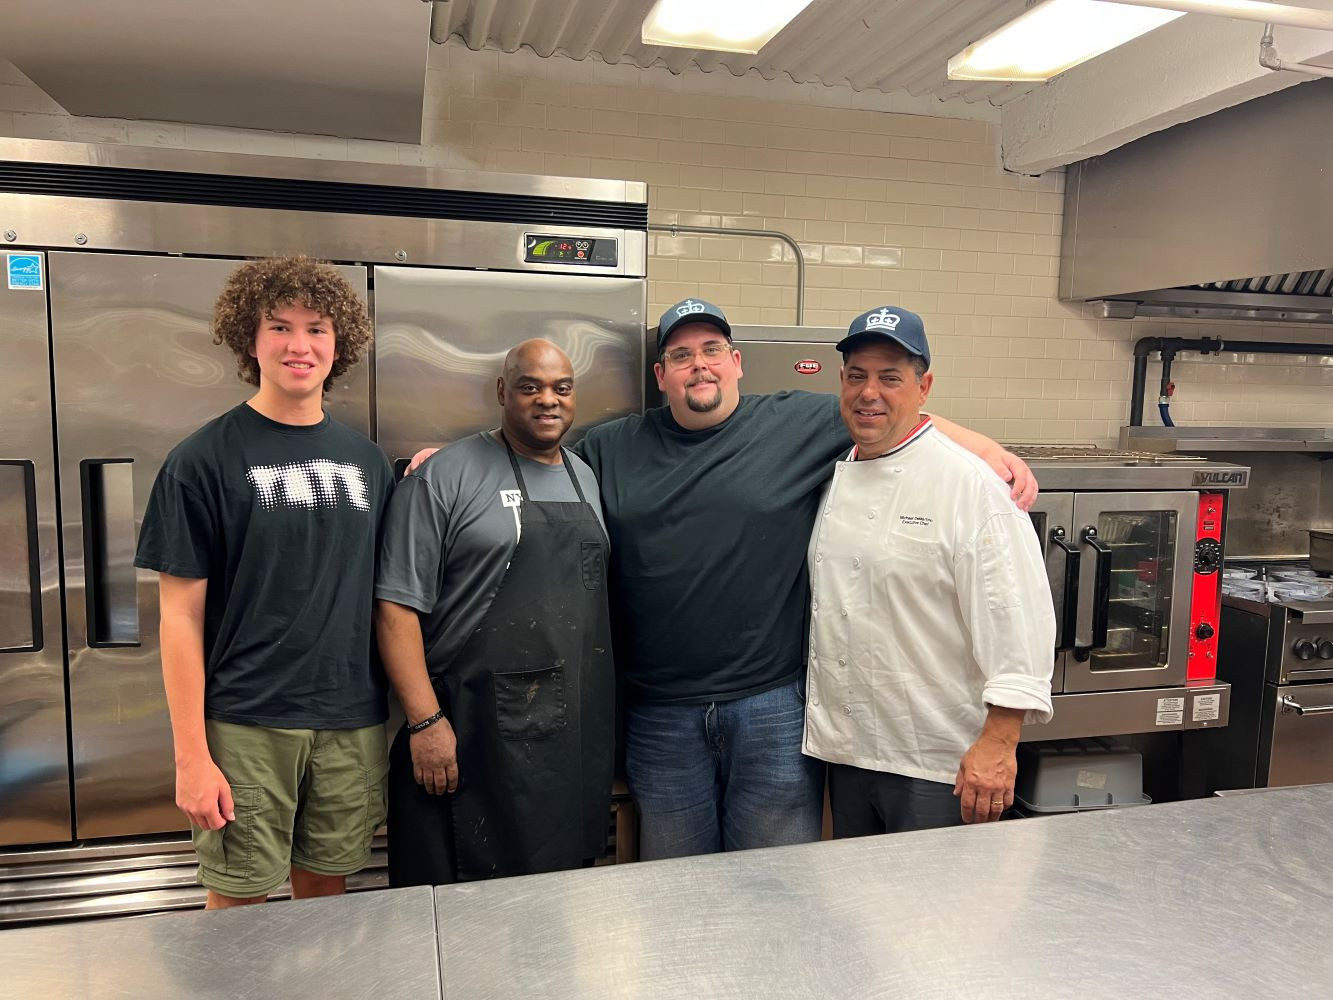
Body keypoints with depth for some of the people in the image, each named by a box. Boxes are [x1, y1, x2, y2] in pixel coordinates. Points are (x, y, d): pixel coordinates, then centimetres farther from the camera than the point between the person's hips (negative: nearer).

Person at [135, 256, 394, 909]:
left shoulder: (366, 459, 7)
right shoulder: (205, 459, -6)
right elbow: (181, 616, -7)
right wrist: (191, 756, -9)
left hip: (353, 723, 4)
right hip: (246, 727, -3)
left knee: (327, 888, 16)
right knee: (238, 904, 9)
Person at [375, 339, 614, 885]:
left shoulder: (586, 480, 13)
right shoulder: (446, 477, -6)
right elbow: (396, 607, -9)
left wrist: (600, 721, 13)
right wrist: (425, 720, -16)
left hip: (578, 735, 6)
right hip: (473, 736, -5)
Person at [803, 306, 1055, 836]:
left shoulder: (970, 487, -15)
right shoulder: (835, 478, 6)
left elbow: (1016, 620, -18)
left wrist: (999, 743, -20)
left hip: (937, 765, -6)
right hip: (846, 751, 7)